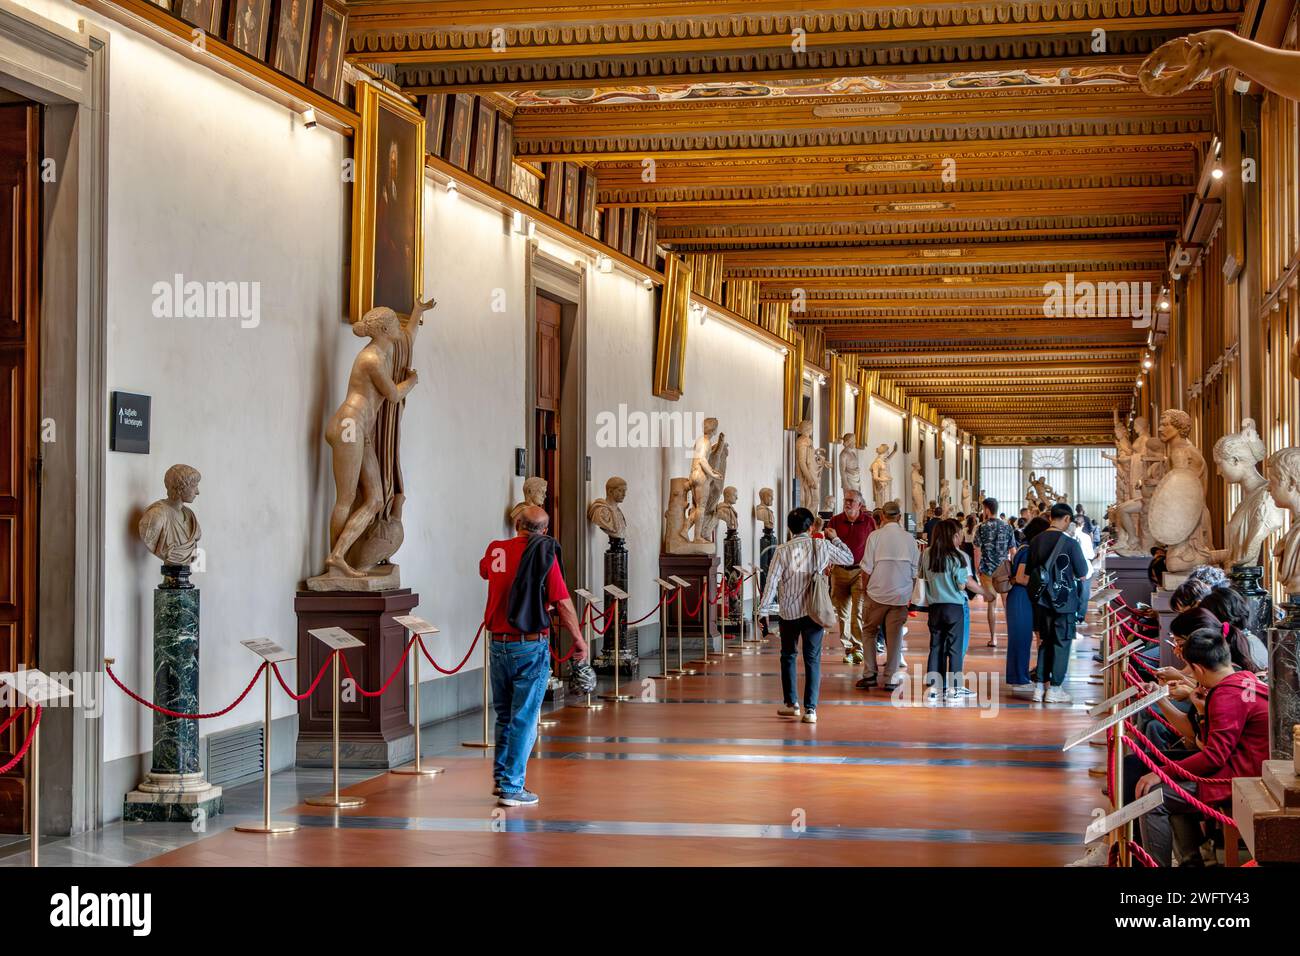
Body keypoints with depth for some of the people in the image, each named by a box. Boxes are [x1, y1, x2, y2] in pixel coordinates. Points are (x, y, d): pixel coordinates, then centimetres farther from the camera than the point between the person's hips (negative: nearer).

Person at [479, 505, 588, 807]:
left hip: (498, 643, 5)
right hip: (530, 646, -5)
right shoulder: (544, 554, -9)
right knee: (524, 719, 2)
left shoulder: (495, 550, 4)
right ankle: (512, 788, 3)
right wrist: (578, 640, 2)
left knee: (504, 716, 19)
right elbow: (563, 603, -10)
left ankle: (501, 777, 25)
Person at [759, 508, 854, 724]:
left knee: (788, 656, 18)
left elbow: (772, 580, -8)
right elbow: (849, 559, 11)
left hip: (789, 611, 0)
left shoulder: (782, 551, -5)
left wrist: (764, 608, -2)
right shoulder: (822, 546, -2)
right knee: (812, 659, 2)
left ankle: (791, 703, 22)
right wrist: (835, 539, 26)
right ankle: (810, 709, -6)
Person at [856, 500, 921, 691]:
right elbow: (915, 571, 4)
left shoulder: (875, 536, -8)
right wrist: (909, 594, 15)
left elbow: (867, 569, -7)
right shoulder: (909, 539, 0)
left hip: (877, 593, -2)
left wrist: (866, 589, 8)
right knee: (895, 635, 8)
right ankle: (890, 678, 9)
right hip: (901, 595, 2)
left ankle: (869, 674, 9)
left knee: (869, 631, 13)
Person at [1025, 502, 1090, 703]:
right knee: (1061, 643, 4)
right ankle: (1054, 688, 6)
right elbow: (1082, 575, -8)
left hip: (1041, 601, 5)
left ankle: (1040, 686, 14)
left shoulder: (1036, 542, 1)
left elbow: (1030, 572, 9)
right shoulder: (1070, 543, -14)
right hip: (1063, 601, -5)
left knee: (1043, 641, 14)